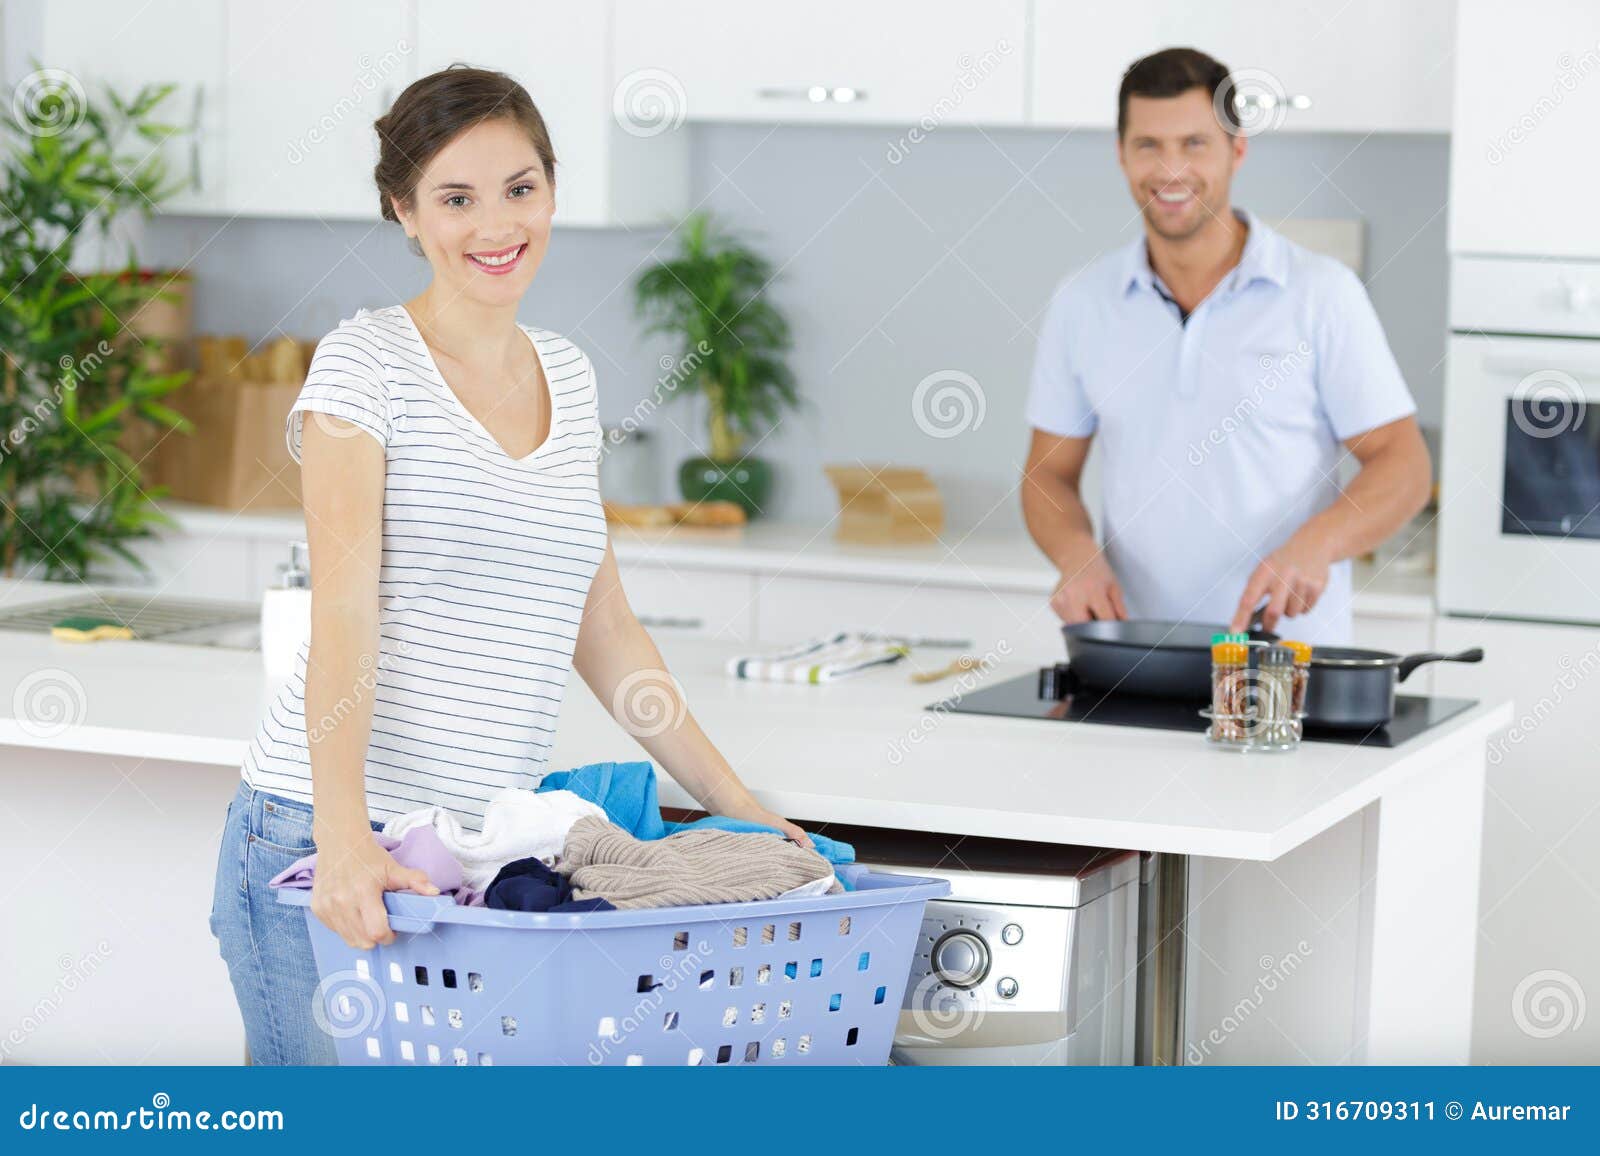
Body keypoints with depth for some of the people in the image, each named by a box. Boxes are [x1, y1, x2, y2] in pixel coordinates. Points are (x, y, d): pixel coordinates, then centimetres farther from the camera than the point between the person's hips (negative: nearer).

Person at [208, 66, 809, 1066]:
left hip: (490, 850, 5)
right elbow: (343, 617, -17)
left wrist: (740, 804, 13)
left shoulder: (568, 375, 13)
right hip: (330, 844, -5)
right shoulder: (367, 363, -6)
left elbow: (602, 627, 18)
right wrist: (344, 833, -30)